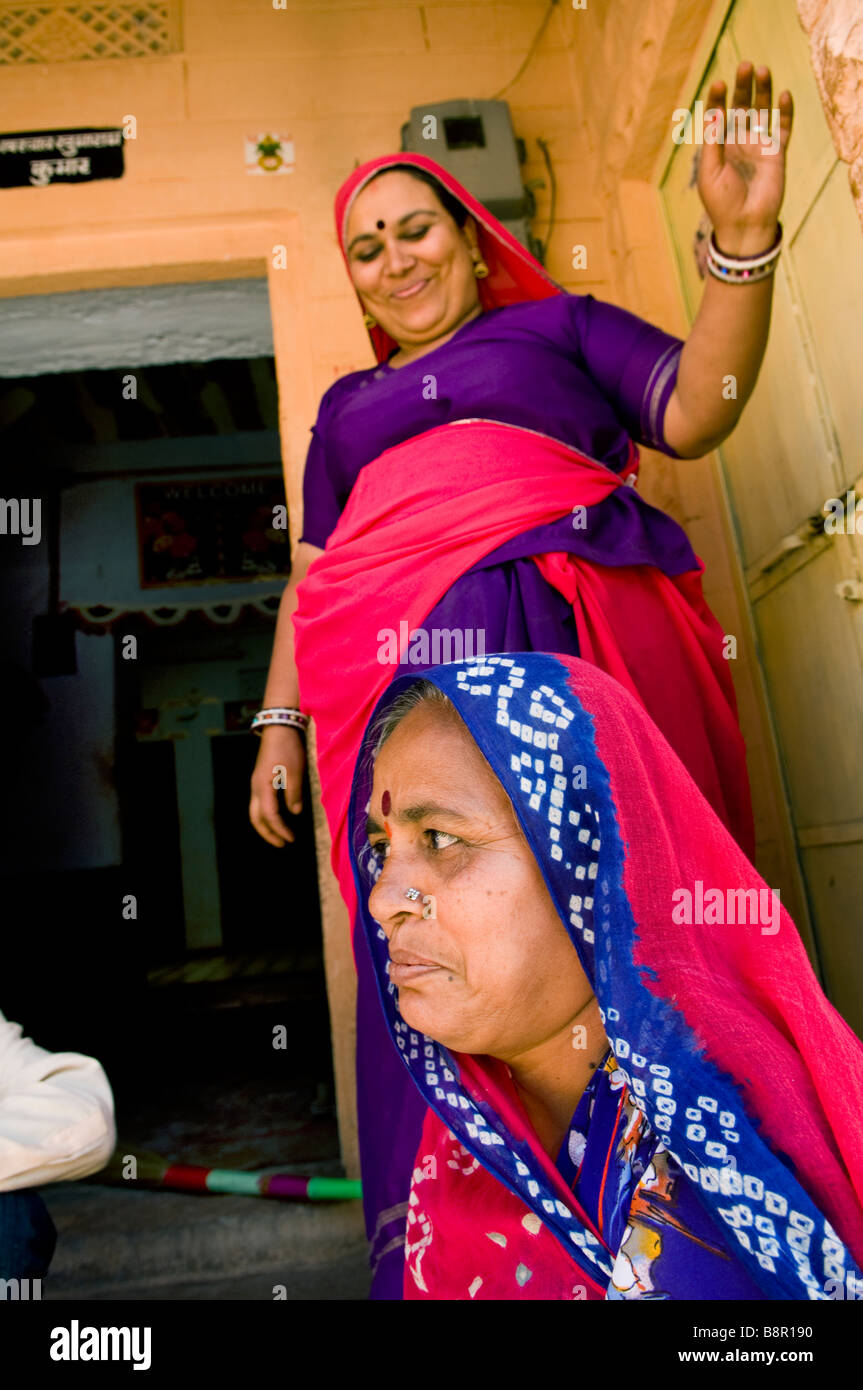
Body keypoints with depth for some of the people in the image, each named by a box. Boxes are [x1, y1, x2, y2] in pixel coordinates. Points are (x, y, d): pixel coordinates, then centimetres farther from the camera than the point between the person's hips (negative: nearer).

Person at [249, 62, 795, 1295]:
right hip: (400, 671, 3)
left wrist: (741, 238, -5)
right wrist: (279, 721, 12)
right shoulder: (348, 404, 30)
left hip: (567, 642, -2)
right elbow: (309, 570, 22)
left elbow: (696, 411, 8)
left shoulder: (559, 326, 22)